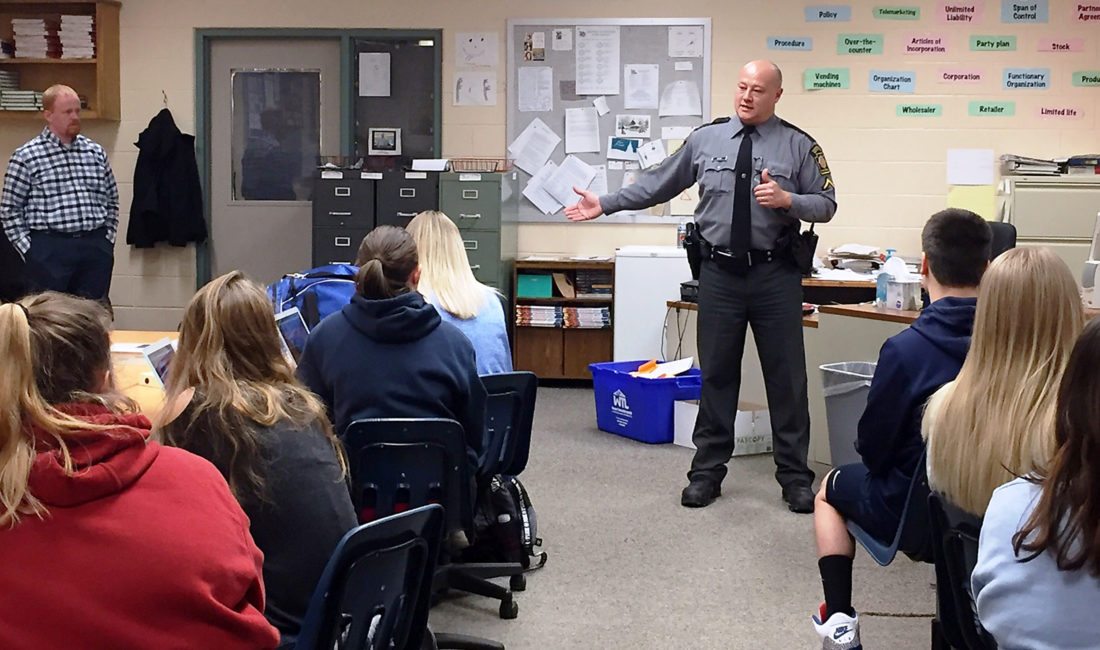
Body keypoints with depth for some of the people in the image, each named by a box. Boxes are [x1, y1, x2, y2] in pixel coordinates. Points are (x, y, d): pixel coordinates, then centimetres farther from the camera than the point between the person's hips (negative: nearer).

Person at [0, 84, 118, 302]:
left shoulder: (96, 152, 11)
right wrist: (29, 249, -6)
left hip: (95, 249, 4)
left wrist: (107, 239, 9)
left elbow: (111, 200, 19)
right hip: (49, 250, -4)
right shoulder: (26, 156, -1)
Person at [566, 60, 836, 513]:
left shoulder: (799, 145, -1)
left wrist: (787, 199, -19)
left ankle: (795, 478, 17)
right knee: (716, 373, 9)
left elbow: (827, 204, 0)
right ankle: (707, 472, 21)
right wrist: (605, 204, 6)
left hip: (776, 275, -1)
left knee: (786, 376, 5)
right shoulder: (705, 139, 4)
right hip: (719, 272, 2)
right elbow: (659, 183, 9)